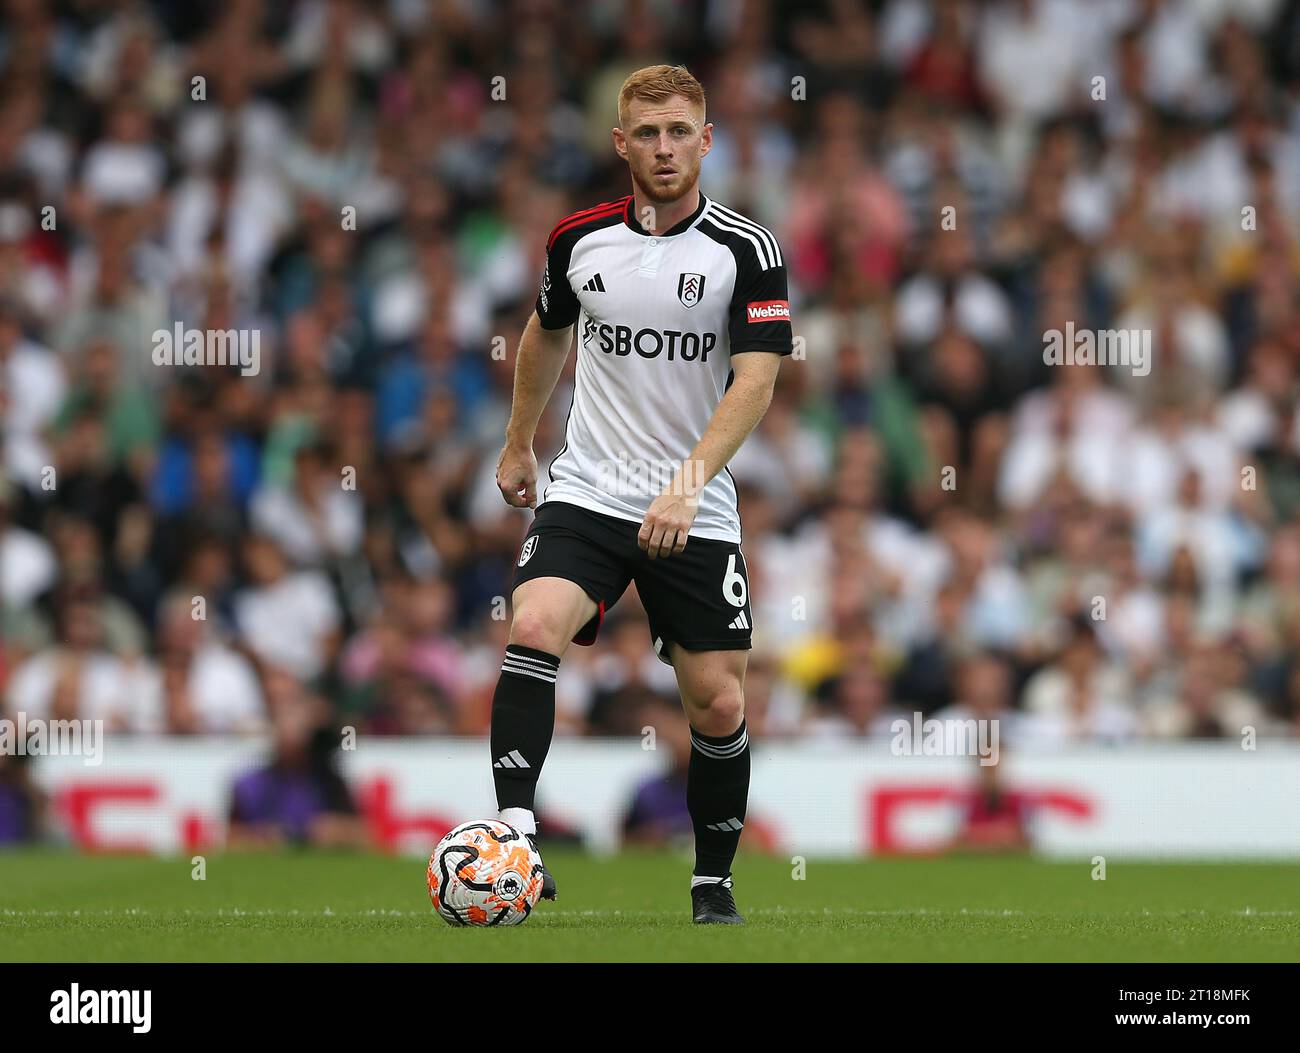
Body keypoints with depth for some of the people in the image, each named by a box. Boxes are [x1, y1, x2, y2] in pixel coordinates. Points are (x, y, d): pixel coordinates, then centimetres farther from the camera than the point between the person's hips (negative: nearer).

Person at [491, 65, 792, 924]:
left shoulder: (747, 251, -8)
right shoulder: (580, 240, 3)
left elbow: (756, 378, -18)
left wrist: (688, 483, -29)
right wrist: (519, 443, 29)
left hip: (696, 515, -1)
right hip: (586, 494, 1)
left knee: (718, 704, -1)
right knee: (535, 629, -25)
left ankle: (713, 883, 19)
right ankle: (514, 832, -30)